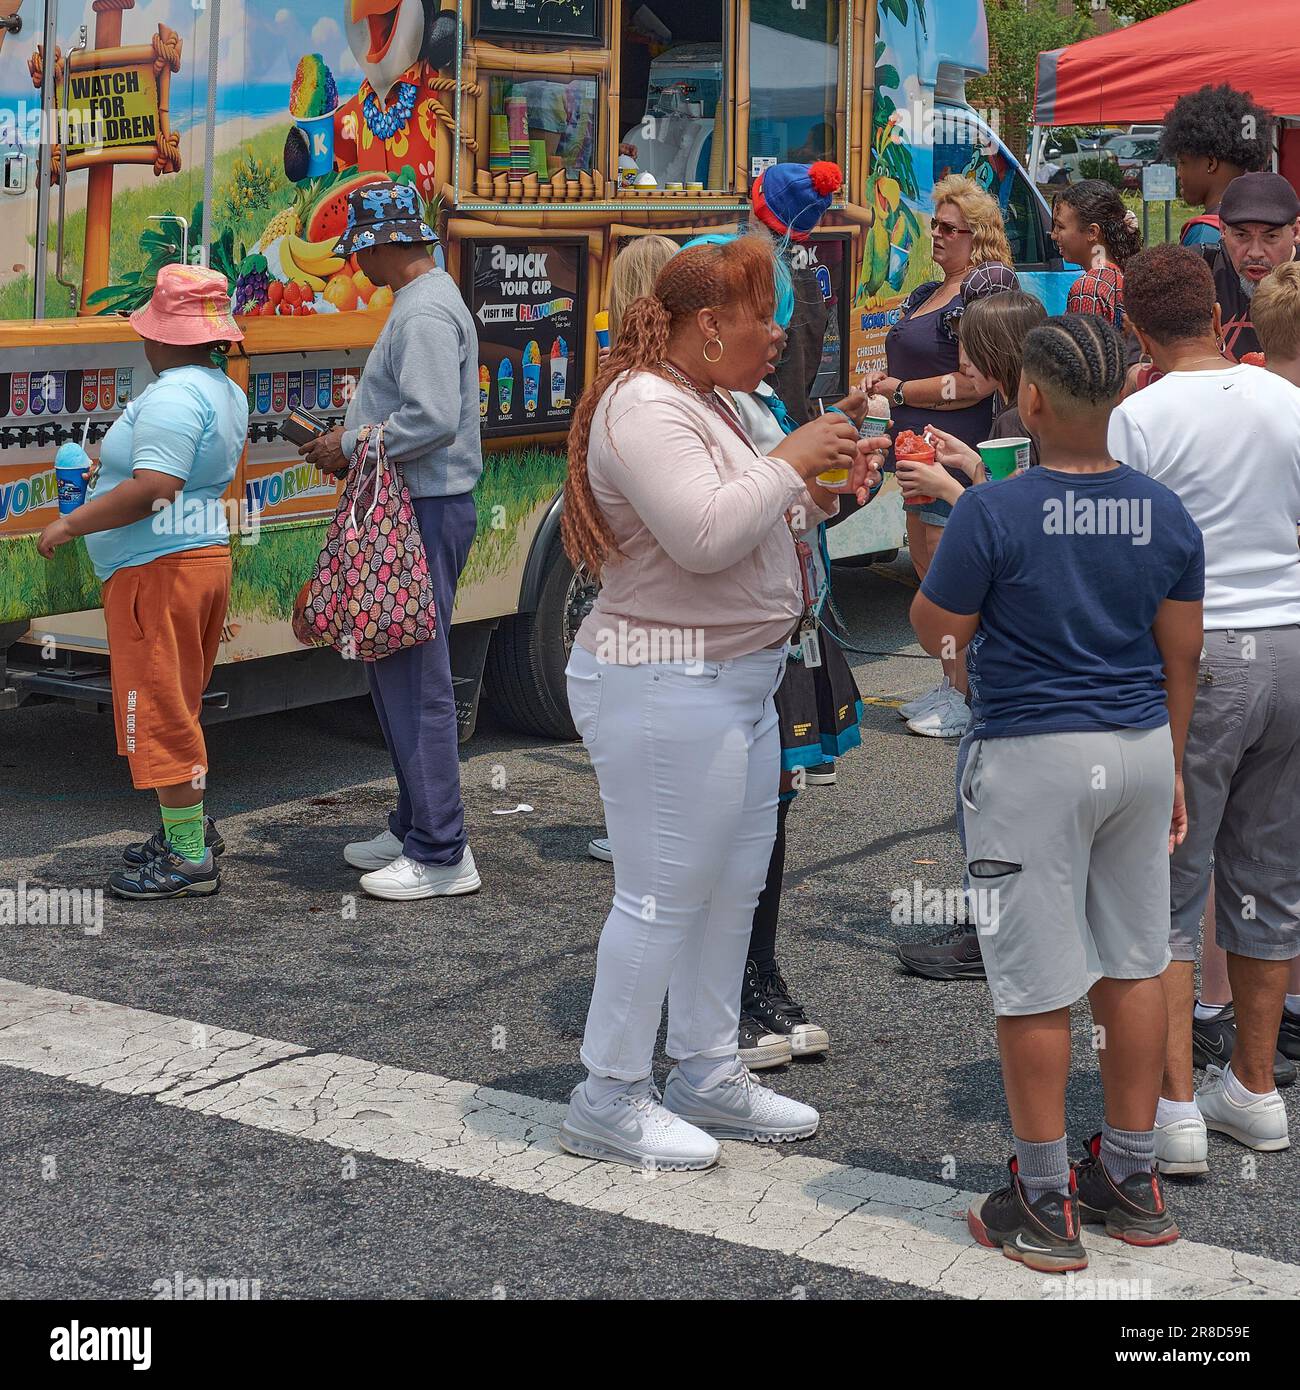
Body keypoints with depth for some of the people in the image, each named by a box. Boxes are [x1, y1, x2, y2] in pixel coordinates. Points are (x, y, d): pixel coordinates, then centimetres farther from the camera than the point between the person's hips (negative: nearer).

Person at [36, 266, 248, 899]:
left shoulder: (171, 396, -20)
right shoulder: (226, 391, 12)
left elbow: (154, 489, -29)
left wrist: (69, 524, -20)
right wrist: (109, 472, 26)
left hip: (157, 569, -10)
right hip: (207, 555, 10)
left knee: (158, 710, -4)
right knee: (177, 707, 20)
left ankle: (188, 858, -1)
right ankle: (193, 828, 29)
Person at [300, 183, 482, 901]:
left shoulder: (425, 313, -16)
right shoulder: (423, 300, 18)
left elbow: (433, 420, -27)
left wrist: (350, 448, -15)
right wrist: (351, 441, 11)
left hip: (427, 513, -11)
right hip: (415, 508, 11)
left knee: (415, 677, -9)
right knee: (395, 667, 16)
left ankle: (440, 854, -4)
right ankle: (414, 826, 25)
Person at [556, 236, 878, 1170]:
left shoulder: (703, 402, 16)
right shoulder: (645, 407, -17)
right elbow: (703, 534, -28)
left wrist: (819, 490, 8)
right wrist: (790, 460, -17)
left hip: (736, 677, 11)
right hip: (667, 684, -11)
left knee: (732, 885, 15)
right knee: (663, 893, -4)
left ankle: (707, 1073, 28)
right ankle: (609, 1100, 8)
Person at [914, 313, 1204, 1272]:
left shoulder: (994, 514, -15)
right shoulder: (1167, 516, 0)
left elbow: (937, 631, -5)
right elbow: (1182, 655, 7)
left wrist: (938, 539, 9)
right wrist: (1170, 769, 18)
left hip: (1032, 762, -5)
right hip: (1139, 752, 5)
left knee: (1035, 985, 3)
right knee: (1133, 964, 15)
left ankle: (1045, 1204, 12)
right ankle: (1133, 1182, 25)